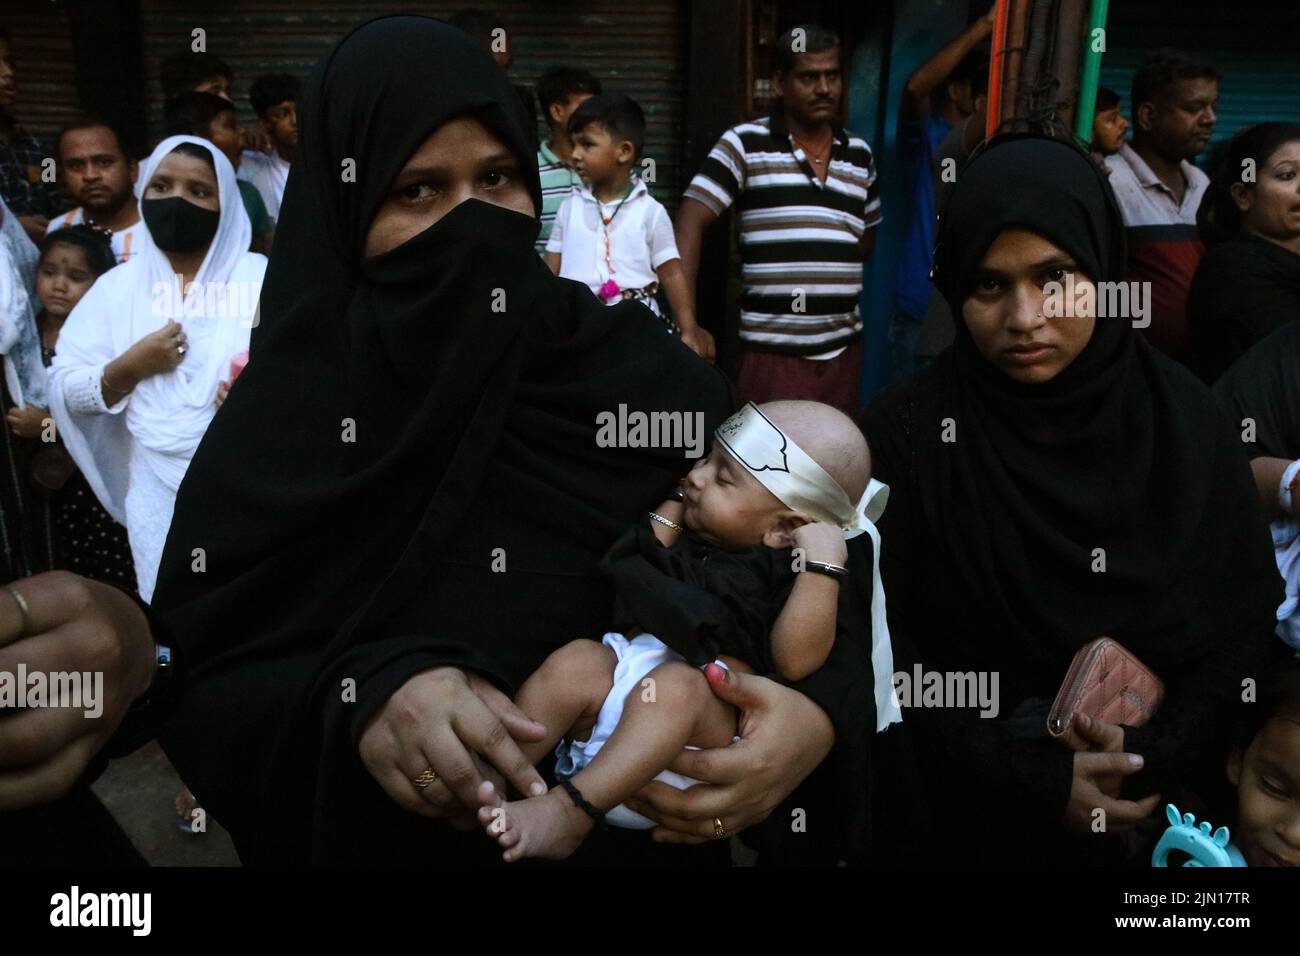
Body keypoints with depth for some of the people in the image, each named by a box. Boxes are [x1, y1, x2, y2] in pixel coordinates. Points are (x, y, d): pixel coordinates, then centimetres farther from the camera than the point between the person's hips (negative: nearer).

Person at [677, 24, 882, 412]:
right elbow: (689, 223, -10)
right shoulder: (744, 144, -3)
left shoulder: (860, 154, 11)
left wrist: (832, 266, 6)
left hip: (844, 349, 5)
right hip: (773, 350, -5)